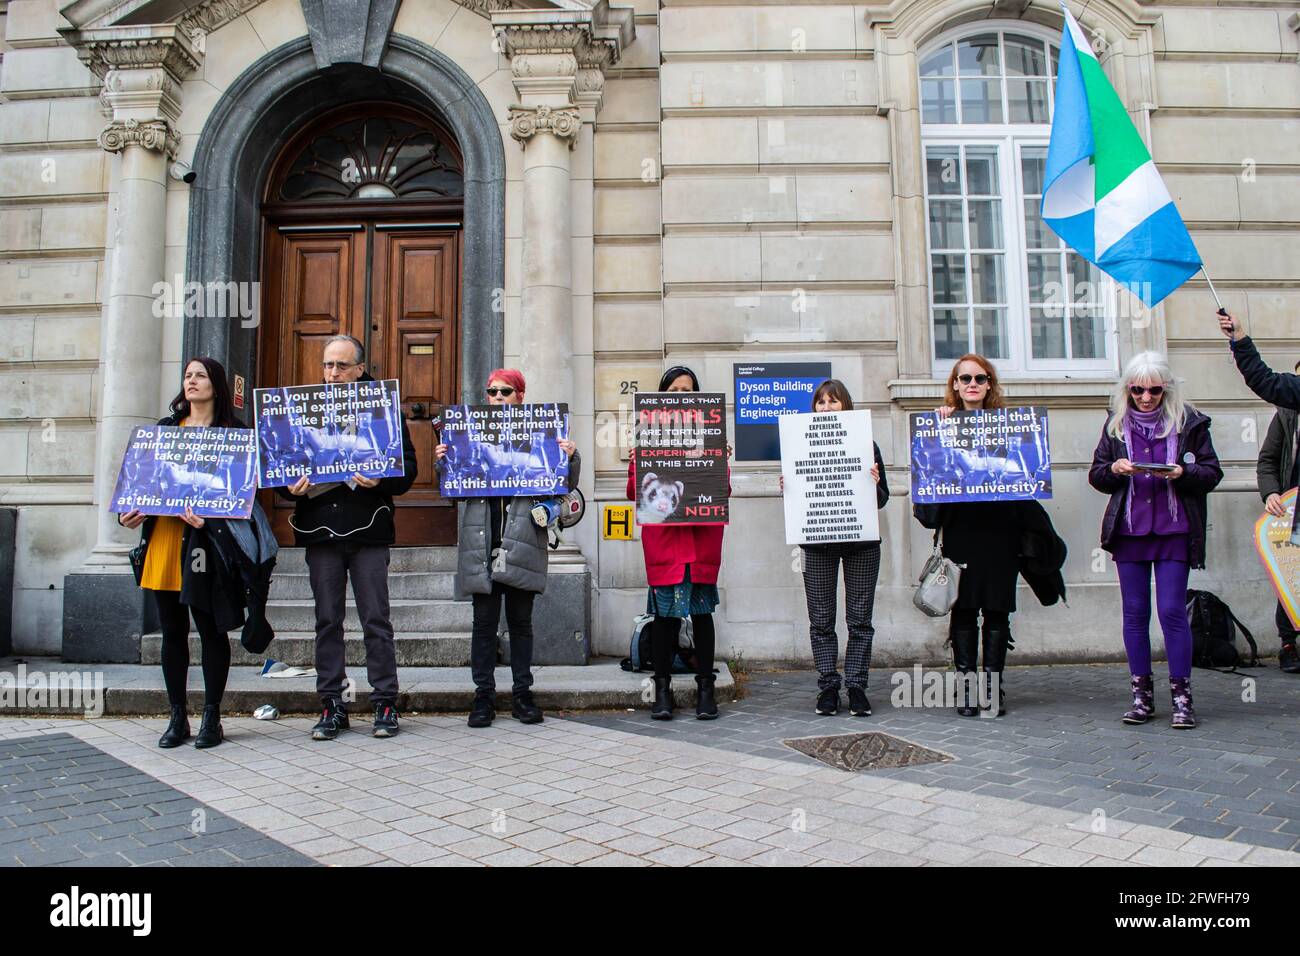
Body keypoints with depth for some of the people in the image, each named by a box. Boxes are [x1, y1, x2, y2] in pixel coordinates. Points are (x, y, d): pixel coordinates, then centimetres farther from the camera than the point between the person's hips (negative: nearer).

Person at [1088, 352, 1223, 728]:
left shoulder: (1189, 421, 3)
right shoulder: (1116, 424, 8)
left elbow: (1212, 472, 4)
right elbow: (1096, 475, 10)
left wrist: (1182, 474, -16)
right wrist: (1114, 469, -11)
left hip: (1174, 532, -2)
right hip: (1128, 532, 2)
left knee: (1172, 611, -4)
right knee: (1135, 613, 6)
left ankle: (1182, 697, 7)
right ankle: (1141, 695, 16)